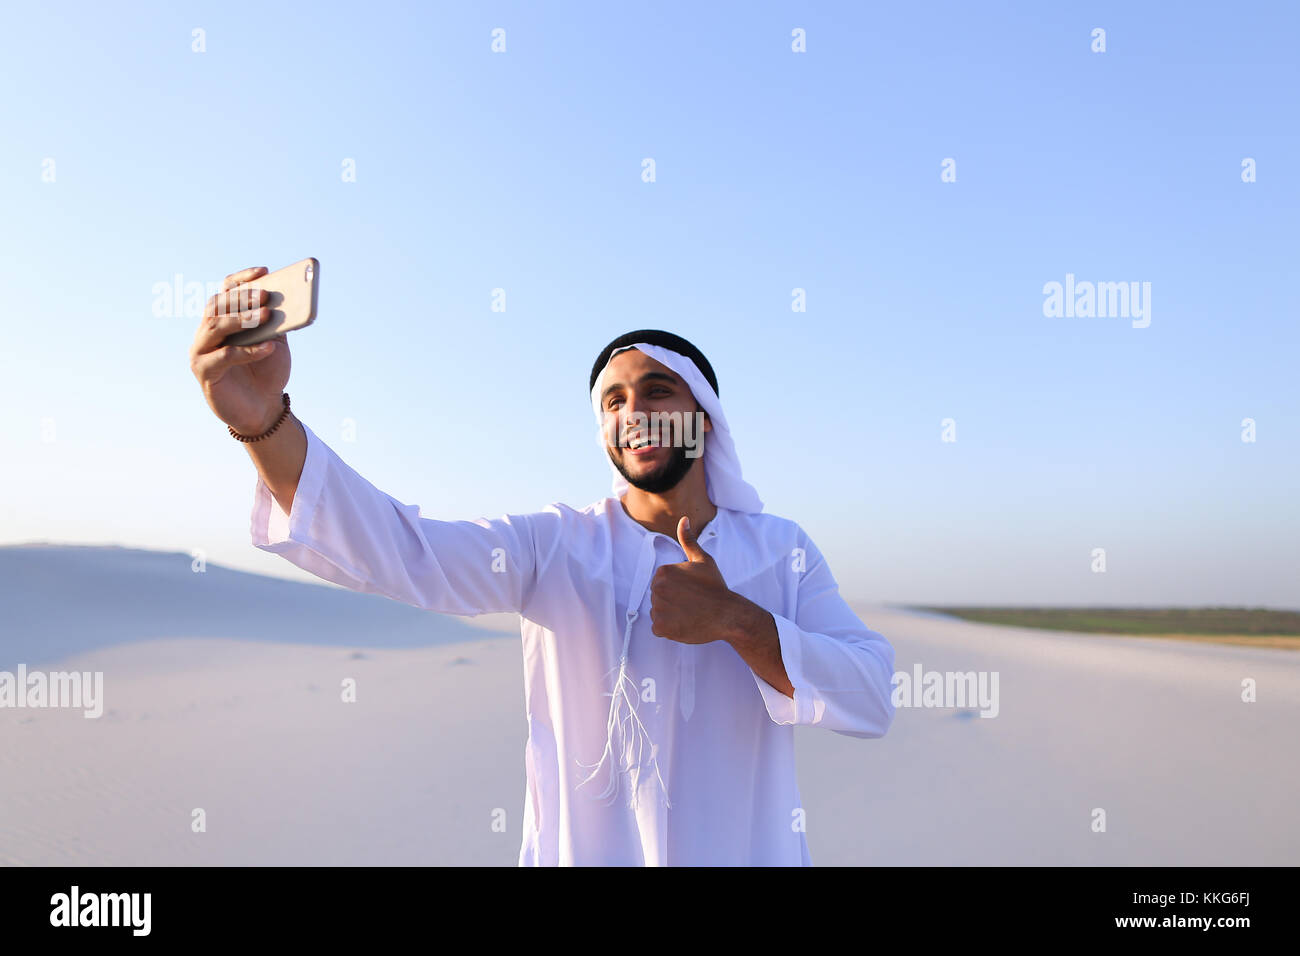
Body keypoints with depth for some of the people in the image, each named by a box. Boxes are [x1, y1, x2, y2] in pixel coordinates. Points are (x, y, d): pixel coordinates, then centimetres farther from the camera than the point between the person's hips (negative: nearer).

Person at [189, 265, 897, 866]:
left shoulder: (780, 550, -2)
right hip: (580, 849, -1)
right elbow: (403, 553, -23)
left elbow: (871, 701, -11)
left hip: (750, 851, 1)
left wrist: (735, 620, -24)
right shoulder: (553, 545, -7)